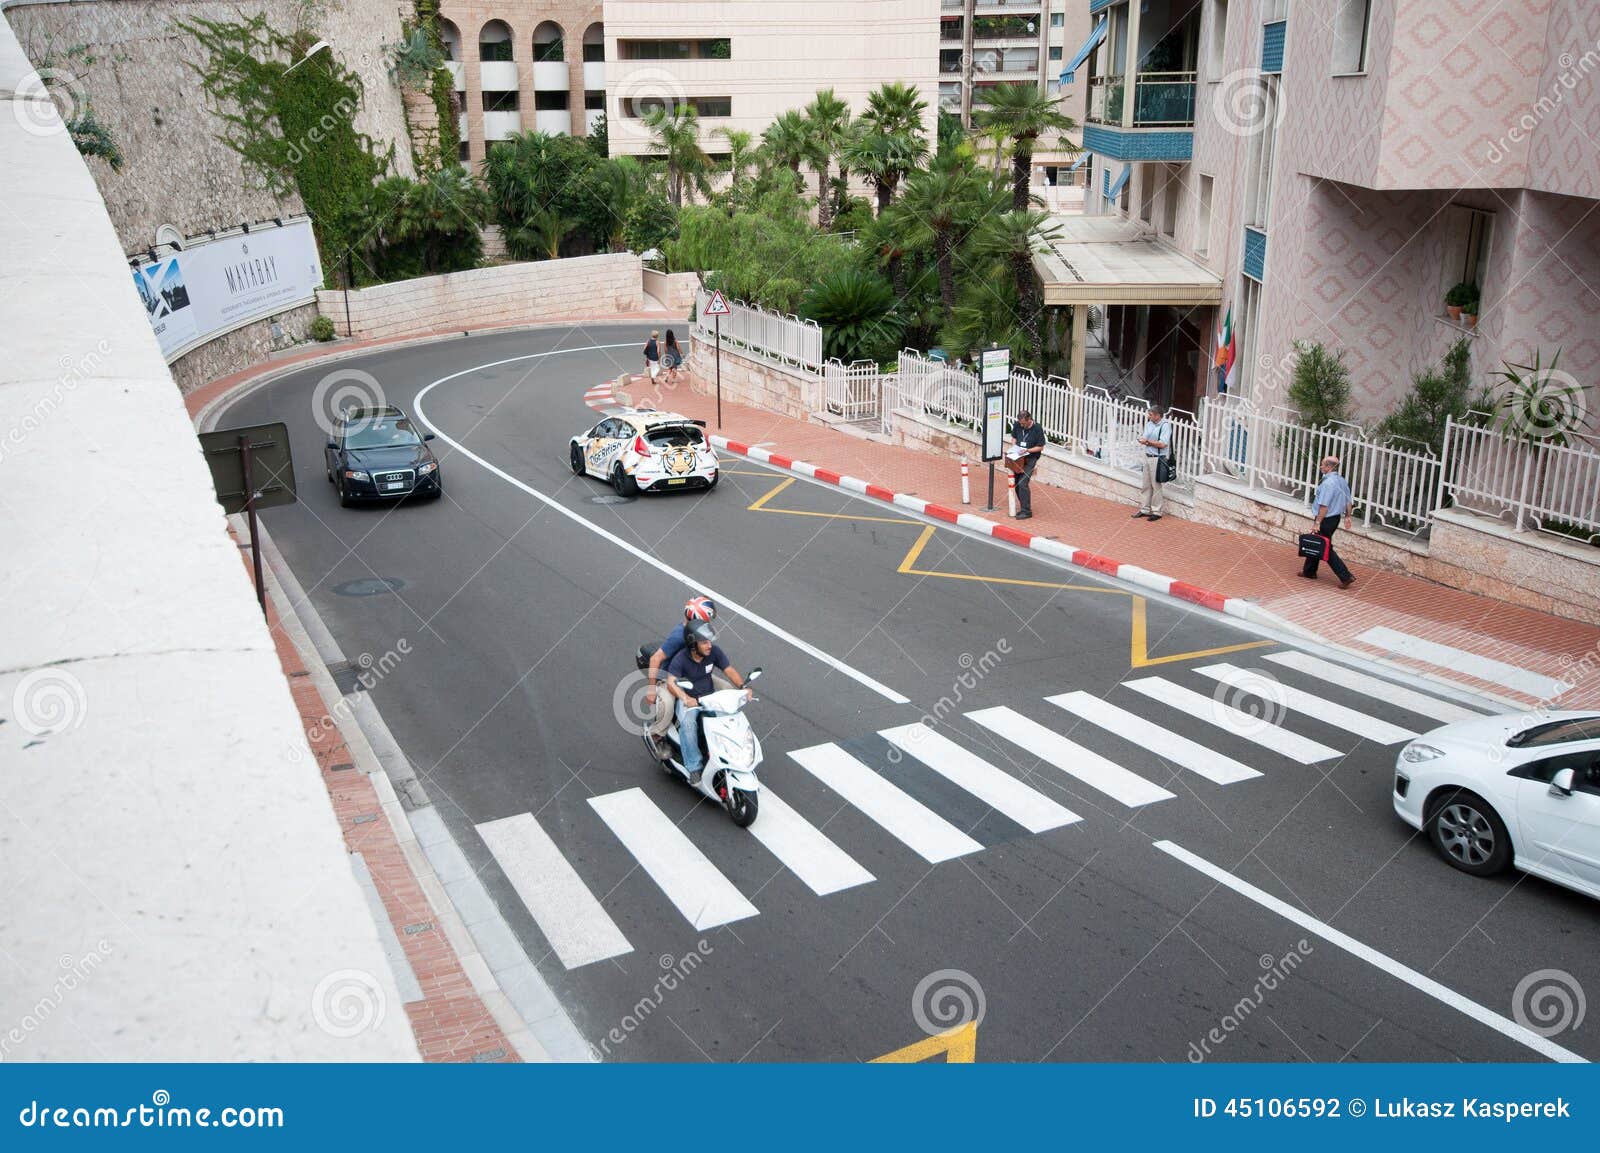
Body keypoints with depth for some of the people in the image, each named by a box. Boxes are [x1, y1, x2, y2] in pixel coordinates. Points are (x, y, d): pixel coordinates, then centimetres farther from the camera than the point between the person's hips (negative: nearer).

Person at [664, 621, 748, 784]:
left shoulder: (714, 651, -7)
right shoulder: (681, 659, -19)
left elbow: (729, 670, -5)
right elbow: (671, 682, -31)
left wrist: (742, 686, -24)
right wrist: (685, 699, -49)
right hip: (688, 699, -4)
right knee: (688, 723, -34)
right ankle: (694, 767, -27)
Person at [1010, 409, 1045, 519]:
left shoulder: (1037, 429, -11)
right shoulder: (1017, 425, 3)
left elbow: (1040, 447, -6)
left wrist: (1027, 450, -19)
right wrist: (1015, 446, 0)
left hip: (1030, 459, -6)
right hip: (1018, 458, 6)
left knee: (1022, 483, -17)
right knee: (1016, 483, 5)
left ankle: (1026, 511, -11)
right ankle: (1024, 507, 21)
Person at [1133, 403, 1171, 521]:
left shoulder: (1165, 426, -13)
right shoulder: (1149, 423, 8)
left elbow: (1163, 444, -20)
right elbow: (1143, 438, 9)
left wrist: (1148, 441, -13)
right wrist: (1142, 439, -14)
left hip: (1157, 459, -7)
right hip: (1147, 457, 7)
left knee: (1156, 486, -1)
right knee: (1146, 485, 12)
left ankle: (1156, 512, 6)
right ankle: (1144, 509, 20)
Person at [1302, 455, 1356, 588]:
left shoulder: (1328, 483, -23)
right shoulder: (1342, 481, 7)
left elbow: (1324, 506, -25)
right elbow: (1348, 501, 14)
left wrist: (1317, 523, -22)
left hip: (1326, 519, -10)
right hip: (1336, 517, 10)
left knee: (1326, 549, -2)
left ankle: (1346, 577, -4)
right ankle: (1309, 571, 33)